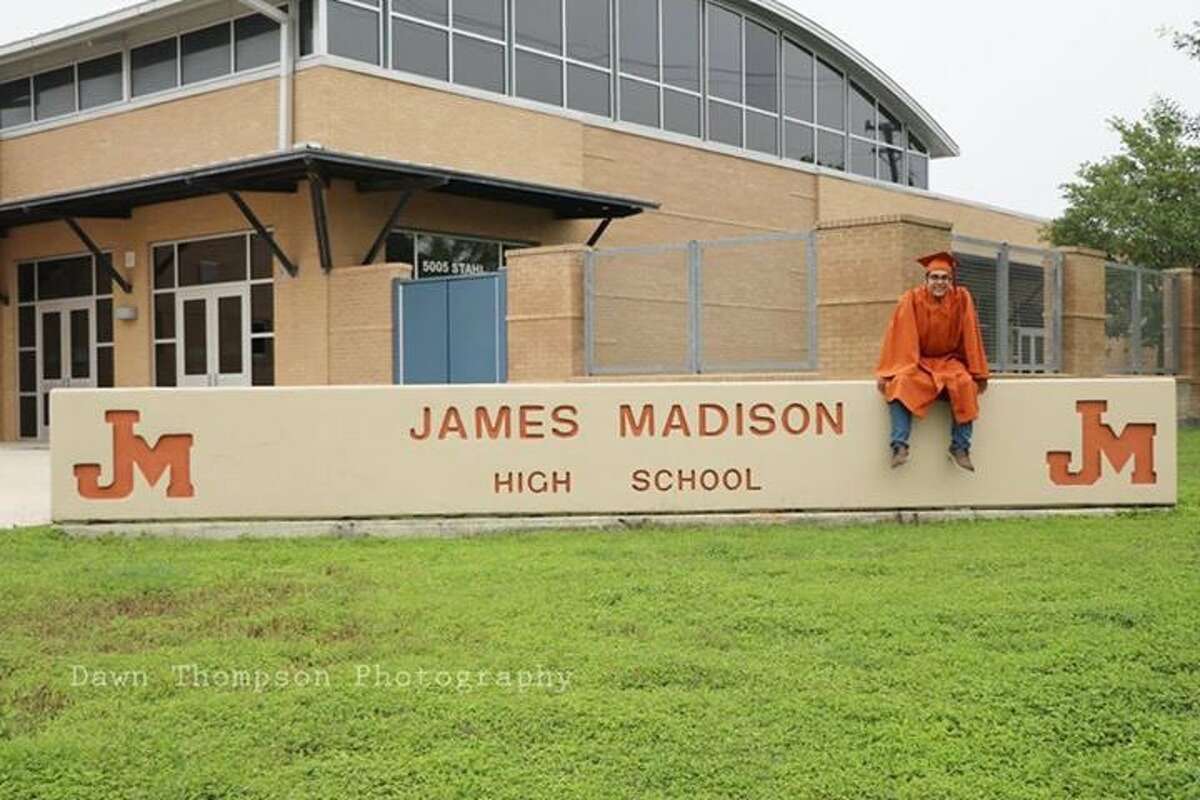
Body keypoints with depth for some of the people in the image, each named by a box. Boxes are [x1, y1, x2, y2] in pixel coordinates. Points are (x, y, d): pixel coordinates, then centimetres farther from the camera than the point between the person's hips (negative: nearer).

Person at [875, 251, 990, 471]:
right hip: (917, 362, -1)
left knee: (965, 384, -30)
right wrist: (886, 373, -16)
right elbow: (898, 338, -11)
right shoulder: (911, 299, -10)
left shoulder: (962, 299, -6)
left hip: (950, 360, 1)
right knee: (901, 383, -31)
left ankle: (960, 448, -21)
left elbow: (971, 338, -5)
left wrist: (978, 374, -7)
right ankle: (899, 446, -32)